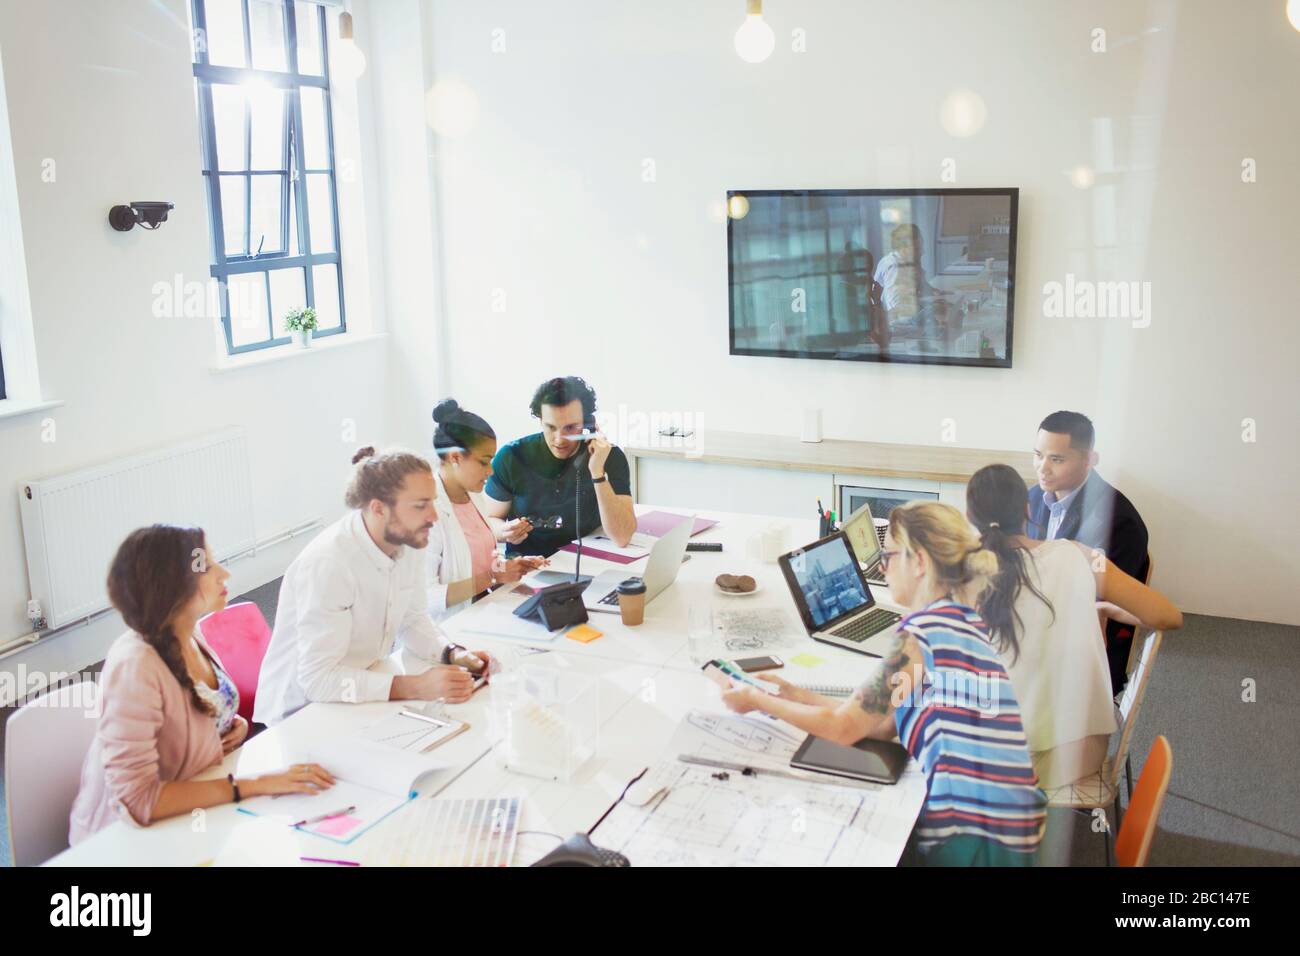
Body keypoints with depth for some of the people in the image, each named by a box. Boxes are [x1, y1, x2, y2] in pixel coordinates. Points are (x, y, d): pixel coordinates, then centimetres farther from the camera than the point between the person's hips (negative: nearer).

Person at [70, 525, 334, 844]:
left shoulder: (190, 636, -3)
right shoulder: (135, 664, -26)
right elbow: (136, 799, -31)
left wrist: (237, 725, -4)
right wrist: (255, 783, -30)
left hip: (192, 816, 7)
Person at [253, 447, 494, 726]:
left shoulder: (409, 541, -6)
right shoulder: (327, 564, -28)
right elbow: (317, 677, -28)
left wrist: (453, 653, -10)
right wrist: (415, 687, -34)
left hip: (364, 690, 7)